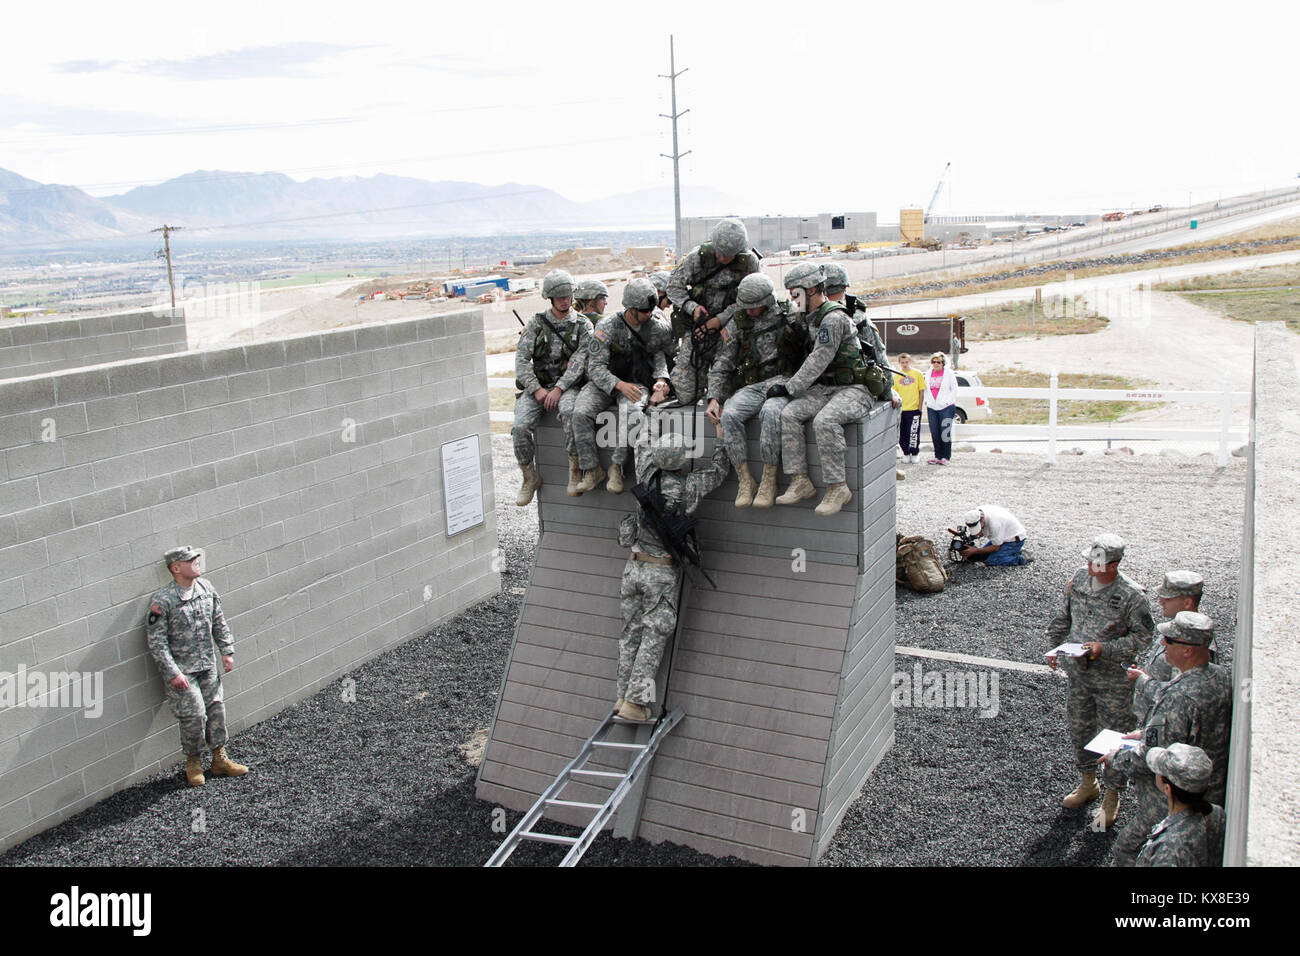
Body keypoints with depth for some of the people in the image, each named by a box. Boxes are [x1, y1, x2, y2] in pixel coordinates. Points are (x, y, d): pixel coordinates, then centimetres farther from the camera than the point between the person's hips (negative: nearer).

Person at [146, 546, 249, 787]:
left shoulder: (206, 588, 0)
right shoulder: (162, 600, -18)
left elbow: (219, 623, 12)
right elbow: (157, 642, -16)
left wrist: (227, 651, 7)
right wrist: (173, 673, -19)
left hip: (208, 665, 6)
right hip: (180, 670, -6)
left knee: (216, 709, 10)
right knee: (194, 715, -6)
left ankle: (219, 760, 25)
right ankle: (193, 763, 17)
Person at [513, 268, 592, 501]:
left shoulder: (583, 325, 4)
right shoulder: (536, 323, 7)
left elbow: (578, 362, -8)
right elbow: (521, 359, 1)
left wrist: (558, 389, -20)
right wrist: (536, 389, -11)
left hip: (567, 385, -2)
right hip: (536, 385, 2)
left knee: (569, 412, -37)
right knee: (521, 426, -23)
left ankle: (575, 469, -23)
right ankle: (530, 478, -3)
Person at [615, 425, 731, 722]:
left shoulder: (647, 475, -2)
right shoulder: (688, 486, -12)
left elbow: (643, 442, 16)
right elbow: (719, 469, 5)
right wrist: (720, 432, 13)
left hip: (633, 566, 5)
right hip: (662, 573, -4)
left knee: (631, 632, 12)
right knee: (654, 636, 1)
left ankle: (623, 696, 17)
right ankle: (634, 703, 0)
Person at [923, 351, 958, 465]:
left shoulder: (949, 373, 1)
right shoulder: (929, 373, 14)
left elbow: (954, 389, 0)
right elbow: (926, 390, 21)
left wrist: (947, 401, -9)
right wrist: (927, 402, 8)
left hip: (946, 407, -5)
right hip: (932, 407, 5)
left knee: (945, 433, -6)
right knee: (934, 433, 4)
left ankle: (946, 457, 1)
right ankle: (938, 456, 12)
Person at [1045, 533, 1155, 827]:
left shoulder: (1131, 595, -19)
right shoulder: (1079, 578, -3)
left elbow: (1142, 637, -13)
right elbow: (1065, 615, 12)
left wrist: (1105, 648, -22)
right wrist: (1054, 646, 6)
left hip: (1113, 681, -5)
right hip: (1078, 673, 5)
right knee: (1079, 730, 19)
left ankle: (1112, 797, 24)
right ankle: (1088, 782, 40)